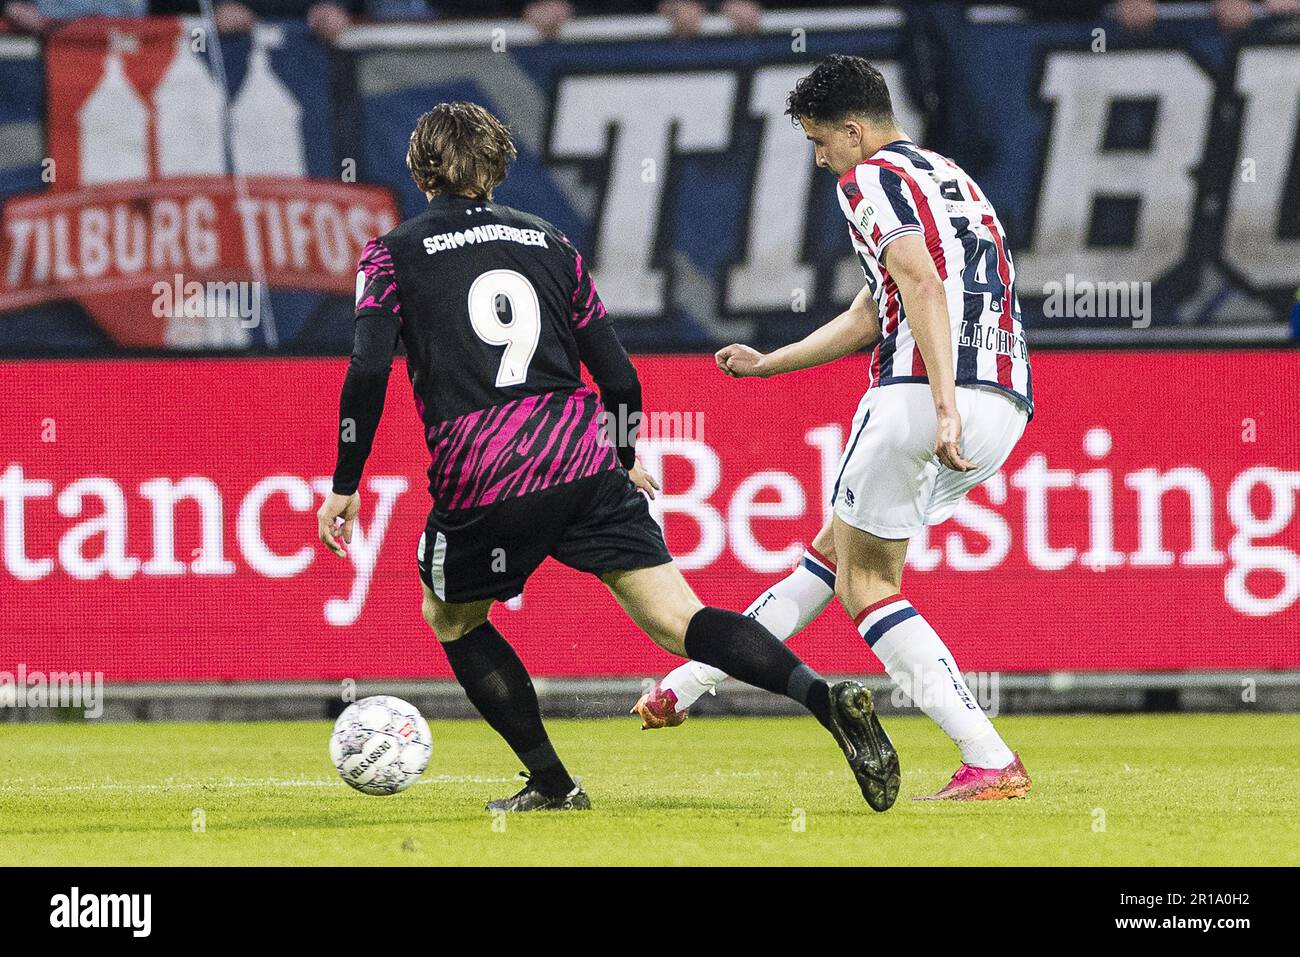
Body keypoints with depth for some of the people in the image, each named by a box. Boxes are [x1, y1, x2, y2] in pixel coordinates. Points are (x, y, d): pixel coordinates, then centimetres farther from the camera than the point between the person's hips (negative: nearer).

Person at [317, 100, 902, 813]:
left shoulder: (392, 255, 9)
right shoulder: (547, 241, 19)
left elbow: (368, 371, -5)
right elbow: (619, 375, 16)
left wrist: (344, 486, 2)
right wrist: (627, 459, 33)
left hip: (479, 480, -3)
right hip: (581, 460, 3)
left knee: (450, 618, 24)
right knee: (679, 621, -3)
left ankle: (552, 784, 18)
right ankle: (823, 695, -25)